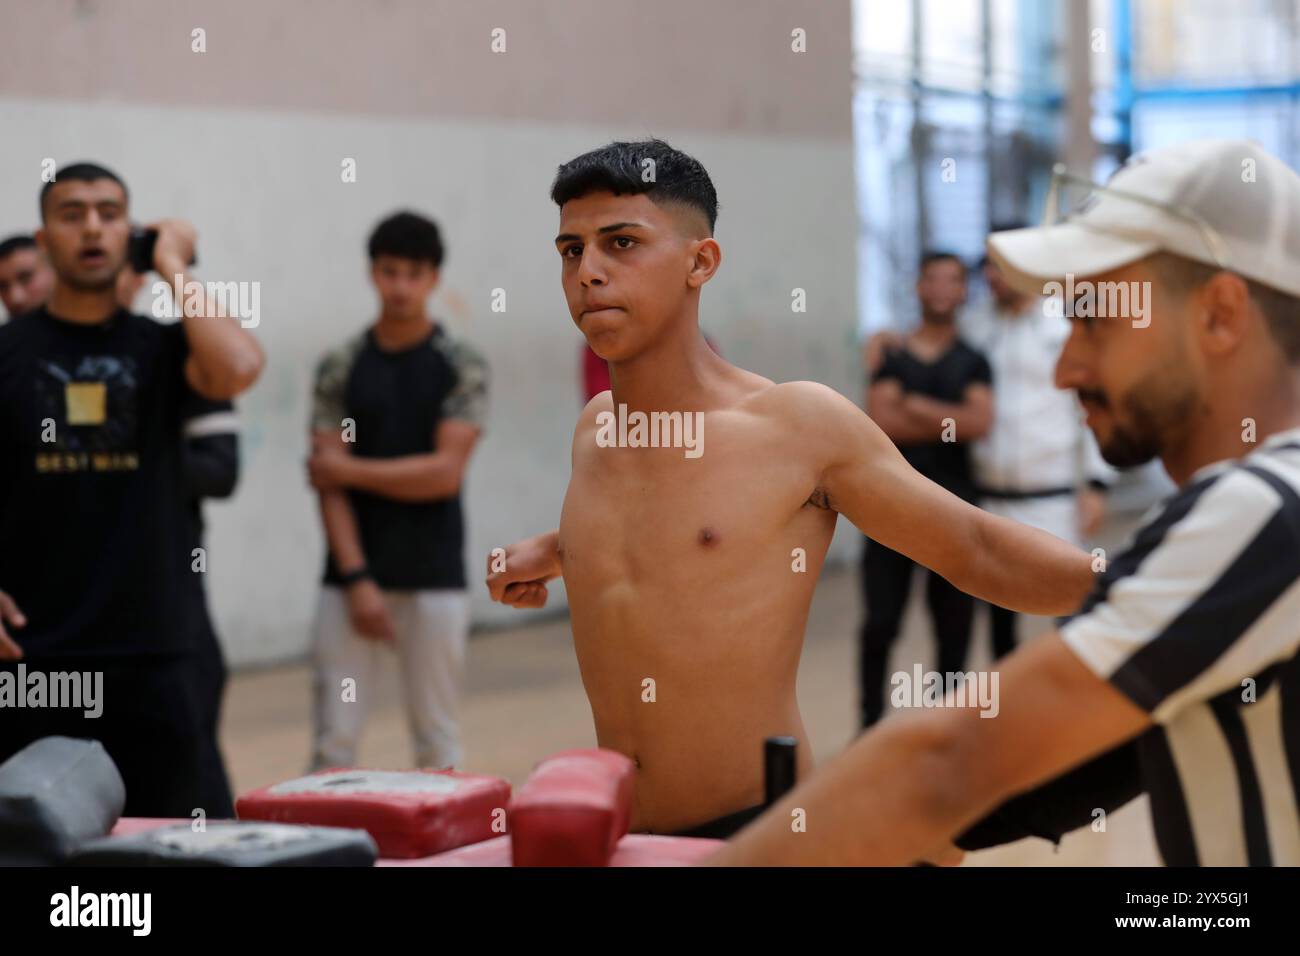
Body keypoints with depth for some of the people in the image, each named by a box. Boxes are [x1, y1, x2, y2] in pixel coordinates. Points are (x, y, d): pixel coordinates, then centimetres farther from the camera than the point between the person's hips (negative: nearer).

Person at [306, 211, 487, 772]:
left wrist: (350, 469, -7)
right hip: (352, 575, 1)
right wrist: (356, 578, -11)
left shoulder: (462, 367, -1)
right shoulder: (340, 368, 3)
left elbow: (445, 473, -10)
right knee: (335, 737, 0)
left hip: (434, 579, -1)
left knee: (437, 740, 6)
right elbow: (329, 483, -2)